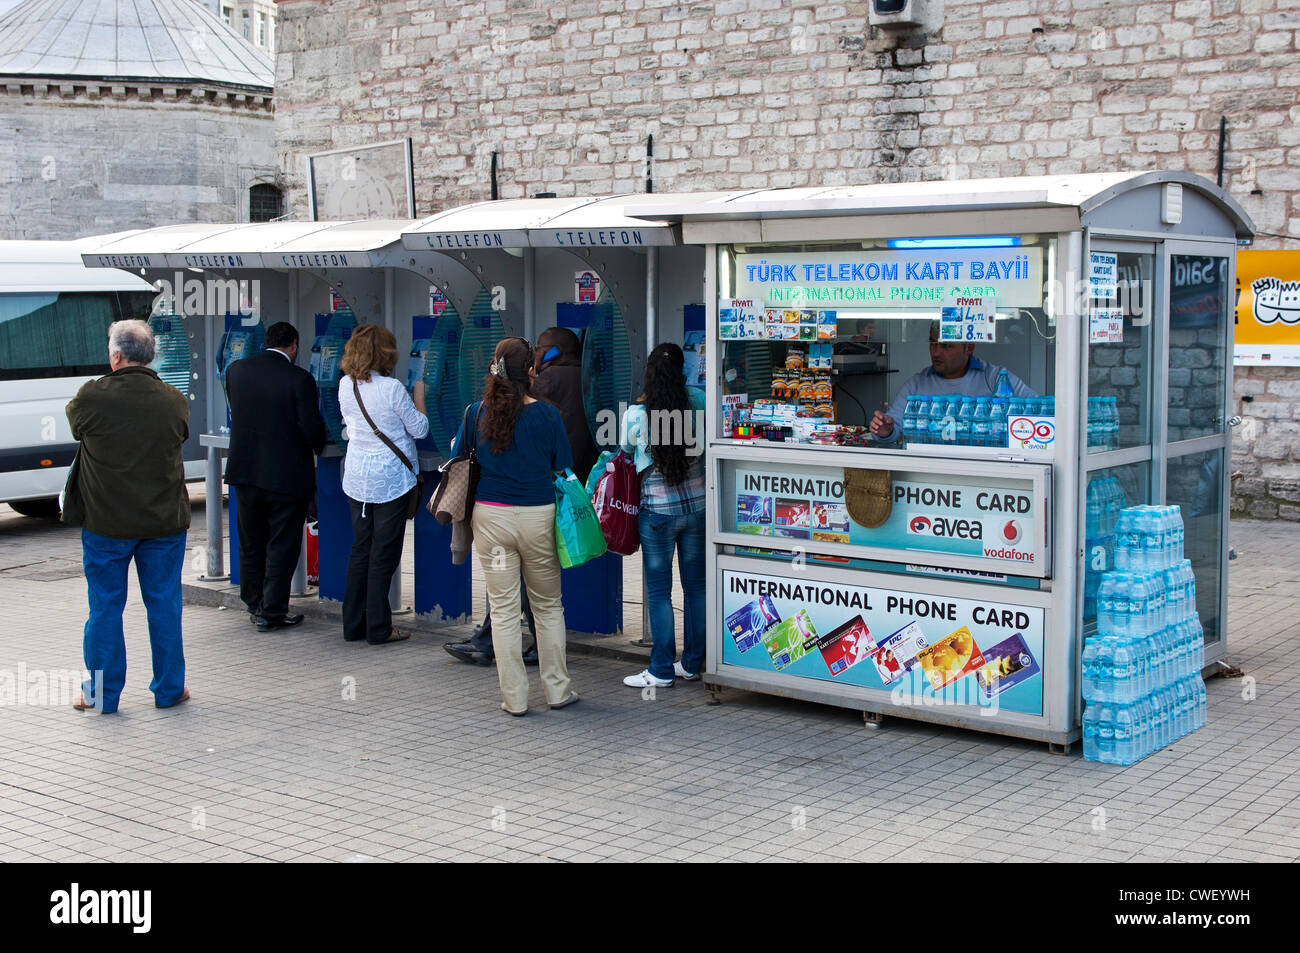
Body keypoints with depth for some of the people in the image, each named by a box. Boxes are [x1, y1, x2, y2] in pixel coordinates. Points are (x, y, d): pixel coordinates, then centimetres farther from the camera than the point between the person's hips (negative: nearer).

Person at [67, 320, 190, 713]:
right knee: (164, 604, 11)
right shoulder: (175, 400, -5)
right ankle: (170, 689, 18)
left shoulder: (93, 397, -13)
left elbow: (75, 425, 7)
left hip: (106, 522, -2)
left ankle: (101, 694, 17)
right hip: (164, 520, 2)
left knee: (105, 606, 9)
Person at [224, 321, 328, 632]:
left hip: (245, 473, 5)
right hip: (286, 475, -5)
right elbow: (313, 431, -17)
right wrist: (321, 441, 5)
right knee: (282, 546, 7)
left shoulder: (236, 370, 0)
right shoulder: (298, 378, -16)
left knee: (251, 543, 18)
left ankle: (255, 604, 30)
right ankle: (272, 612, 11)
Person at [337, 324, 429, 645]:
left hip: (356, 477, 6)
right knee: (384, 553, 1)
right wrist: (419, 394, 6)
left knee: (360, 549, 13)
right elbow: (420, 428, -7)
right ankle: (379, 628, 4)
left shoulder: (345, 386, 1)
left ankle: (354, 624, 17)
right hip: (390, 478, -6)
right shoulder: (391, 388, -16)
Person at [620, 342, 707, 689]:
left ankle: (661, 670, 7)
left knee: (659, 592, 4)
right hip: (696, 507, 3)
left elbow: (626, 451, 7)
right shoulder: (696, 401, -5)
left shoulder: (636, 414, -12)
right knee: (695, 585, 13)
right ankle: (692, 664, 21)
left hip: (658, 511, -3)